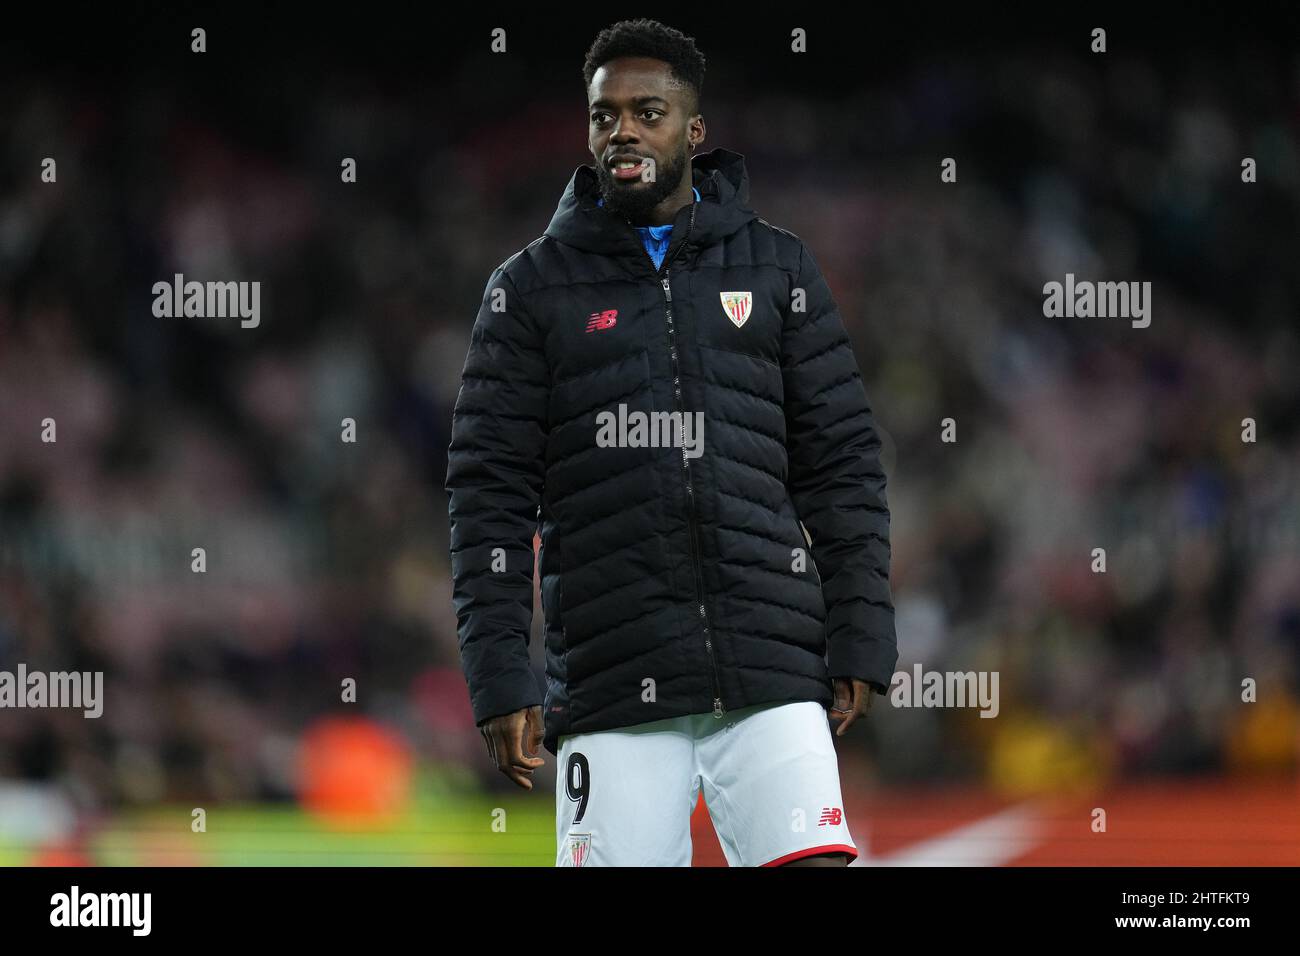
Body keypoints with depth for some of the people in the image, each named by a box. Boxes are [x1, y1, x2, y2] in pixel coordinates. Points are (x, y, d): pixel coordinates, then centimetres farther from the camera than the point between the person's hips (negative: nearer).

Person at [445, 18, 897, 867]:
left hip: (771, 669, 1)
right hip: (611, 686, 0)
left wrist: (862, 639, 3)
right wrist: (499, 677, -2)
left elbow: (842, 462, 11)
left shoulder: (776, 269, 12)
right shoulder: (534, 288, 9)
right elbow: (491, 493, 5)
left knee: (814, 861, -13)